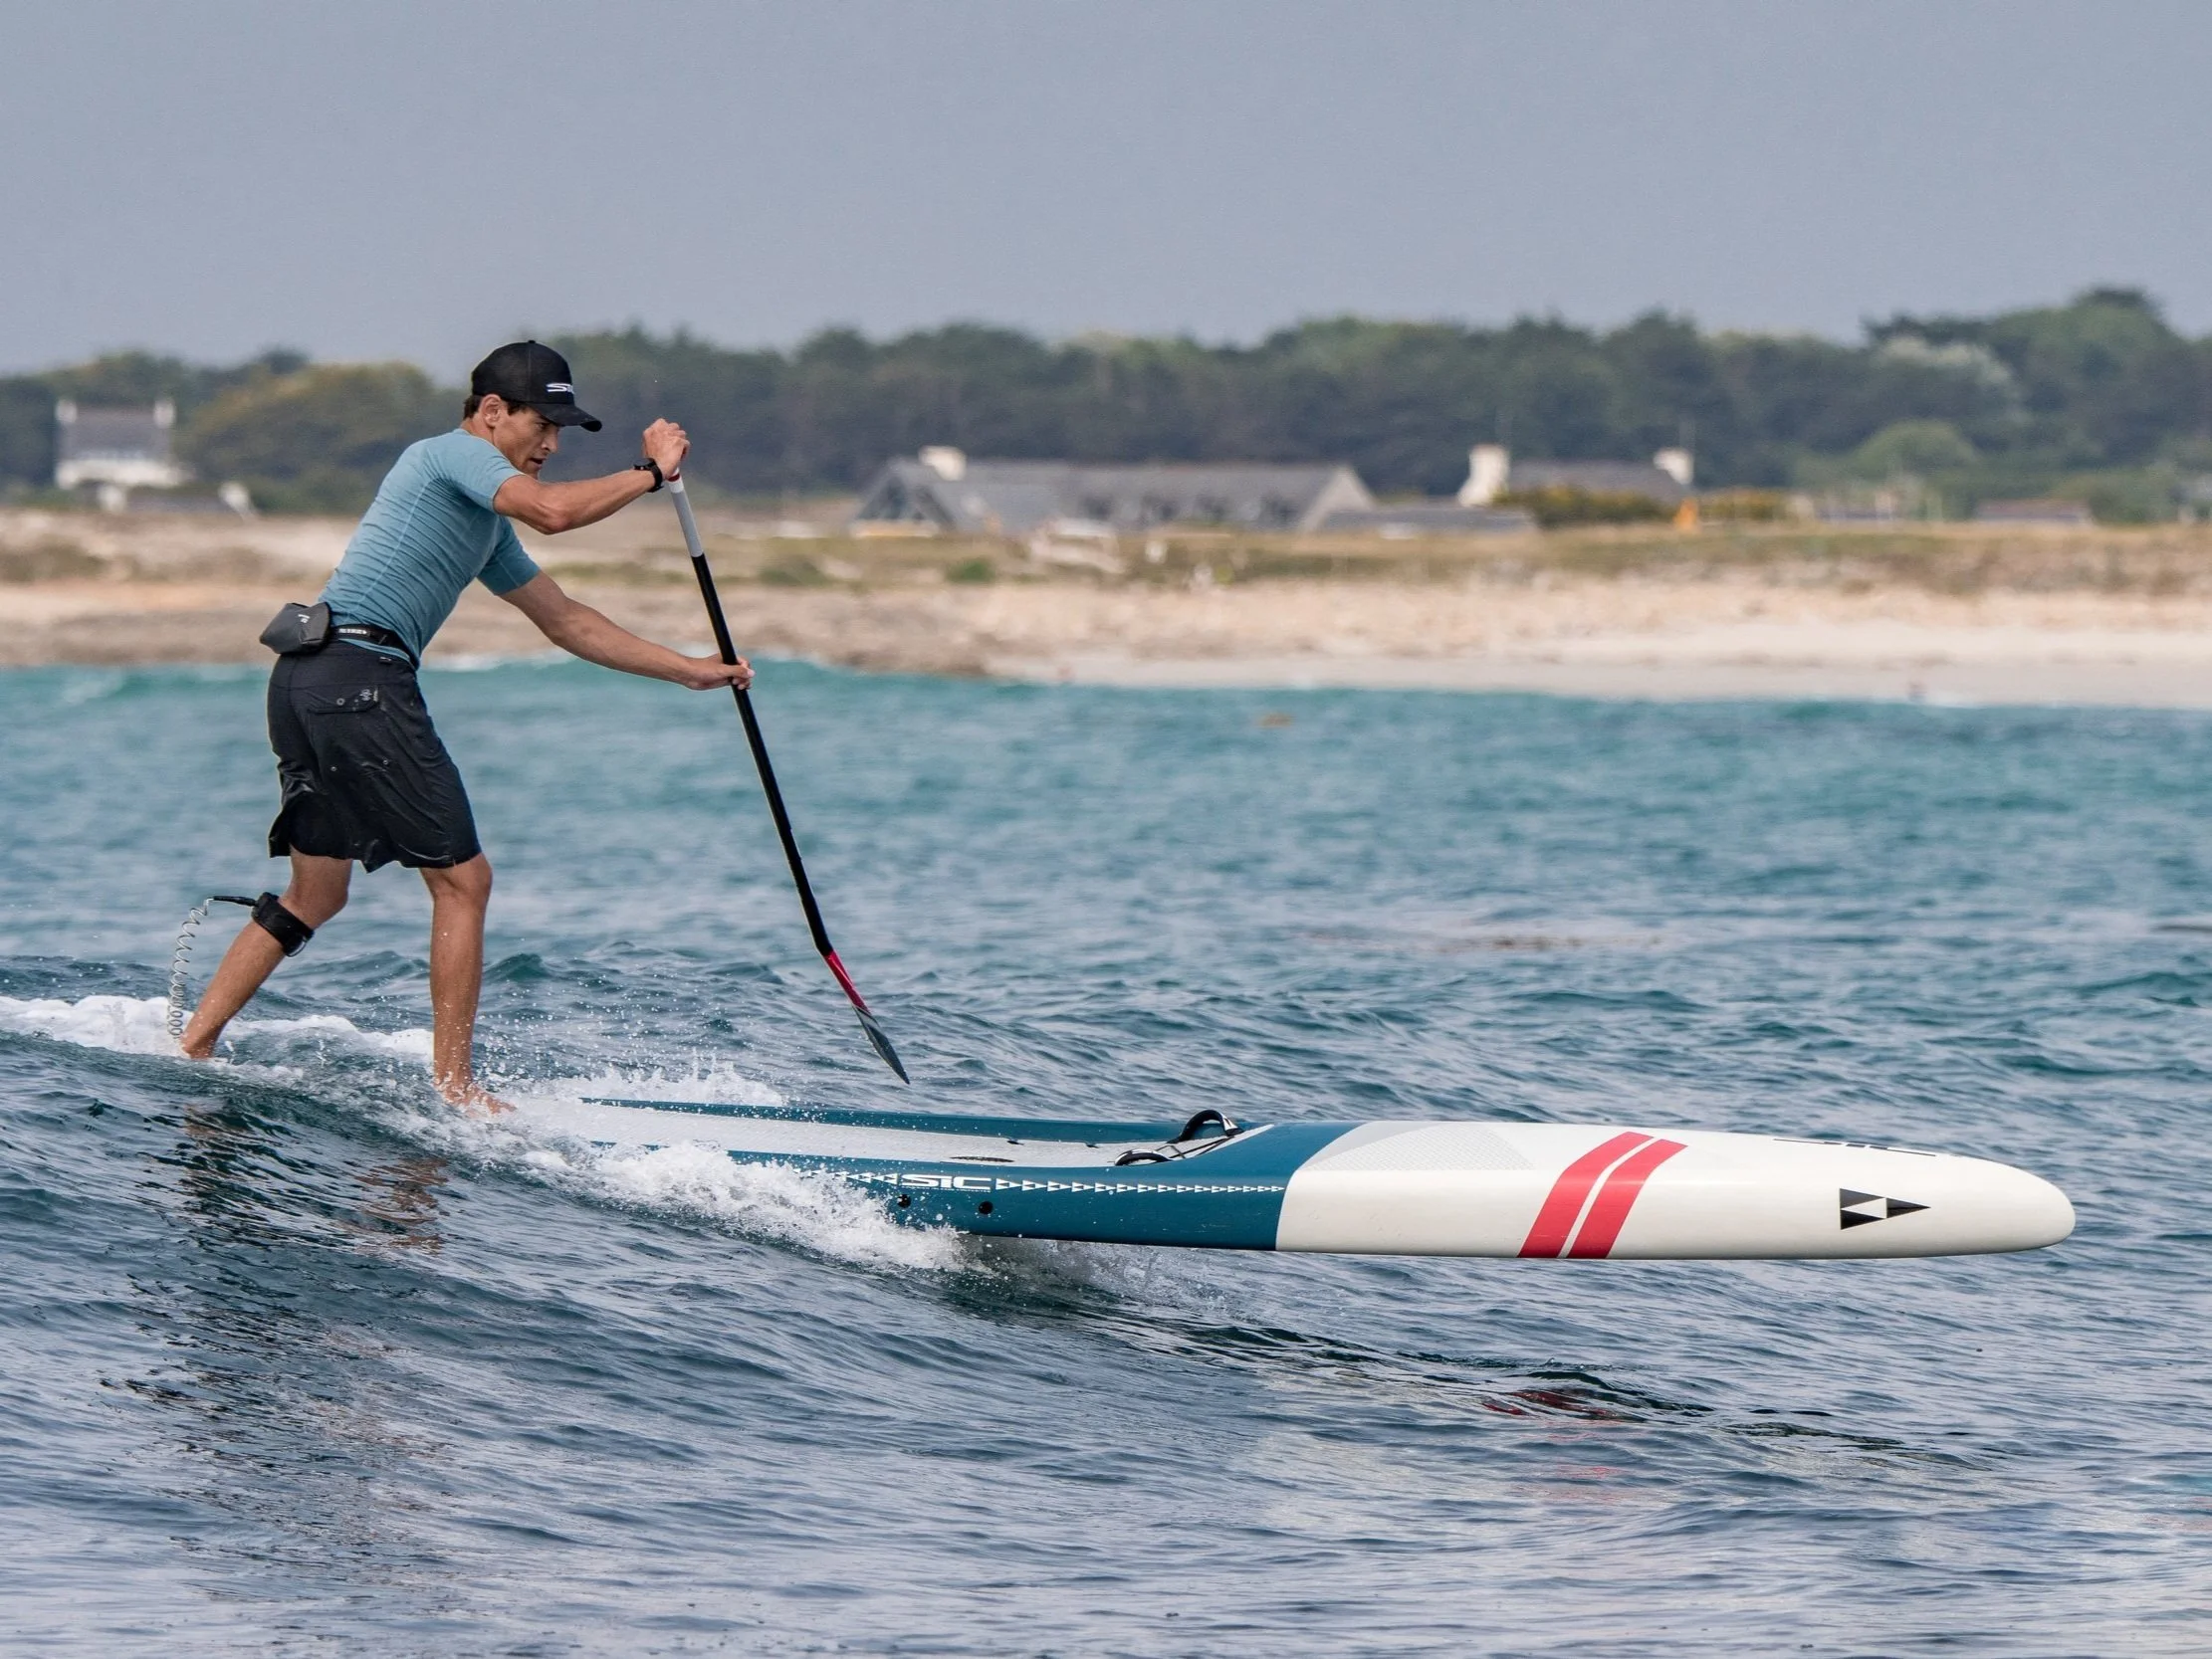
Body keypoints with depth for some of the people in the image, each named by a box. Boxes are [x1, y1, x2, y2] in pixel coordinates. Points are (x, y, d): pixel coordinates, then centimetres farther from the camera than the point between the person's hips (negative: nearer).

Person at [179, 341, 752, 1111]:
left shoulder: (485, 522, 25)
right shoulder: (453, 453, -2)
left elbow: (565, 621, 29)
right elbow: (554, 511, -21)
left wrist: (691, 669, 28)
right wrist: (650, 473, -7)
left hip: (306, 679, 10)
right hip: (360, 675, -10)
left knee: (316, 894, 19)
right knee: (462, 878, -3)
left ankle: (190, 1047, 21)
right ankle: (454, 1089, 0)